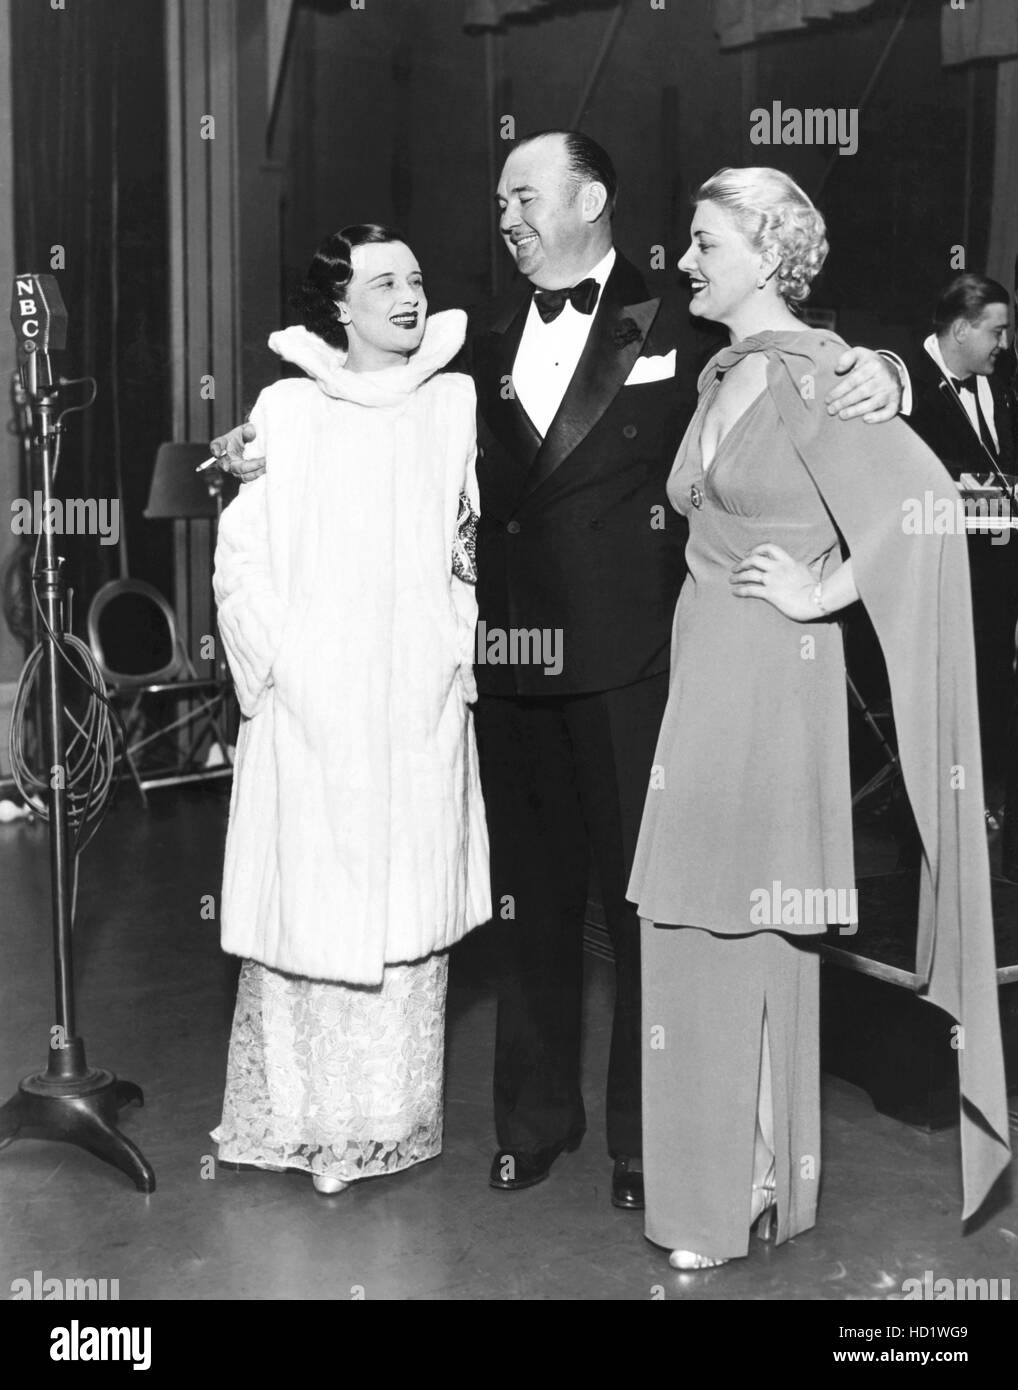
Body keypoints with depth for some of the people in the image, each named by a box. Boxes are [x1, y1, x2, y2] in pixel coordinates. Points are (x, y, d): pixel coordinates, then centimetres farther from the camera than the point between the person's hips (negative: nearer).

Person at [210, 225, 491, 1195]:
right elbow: (241, 556, 2)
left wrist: (458, 645, -3)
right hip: (308, 703, -1)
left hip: (420, 707, 1)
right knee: (307, 904, 2)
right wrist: (274, 665, -5)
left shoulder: (457, 402, 7)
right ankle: (296, 1117, 16)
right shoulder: (287, 408, 3)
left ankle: (393, 1119, 16)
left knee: (407, 905, 4)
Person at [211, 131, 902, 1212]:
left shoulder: (677, 326, 0)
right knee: (530, 899, 15)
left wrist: (874, 372, -23)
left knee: (642, 900, 5)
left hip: (629, 663, -4)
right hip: (511, 661, 4)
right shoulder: (485, 339, 12)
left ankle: (646, 1132, 21)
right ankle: (535, 1114, 30)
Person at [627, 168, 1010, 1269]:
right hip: (703, 681, 8)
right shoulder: (720, 375, 13)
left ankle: (763, 1188, 18)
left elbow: (923, 496, -27)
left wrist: (821, 591, -17)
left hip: (773, 688, -8)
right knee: (700, 939, 12)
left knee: (753, 939, 3)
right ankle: (717, 1178, 25)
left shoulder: (808, 372, -13)